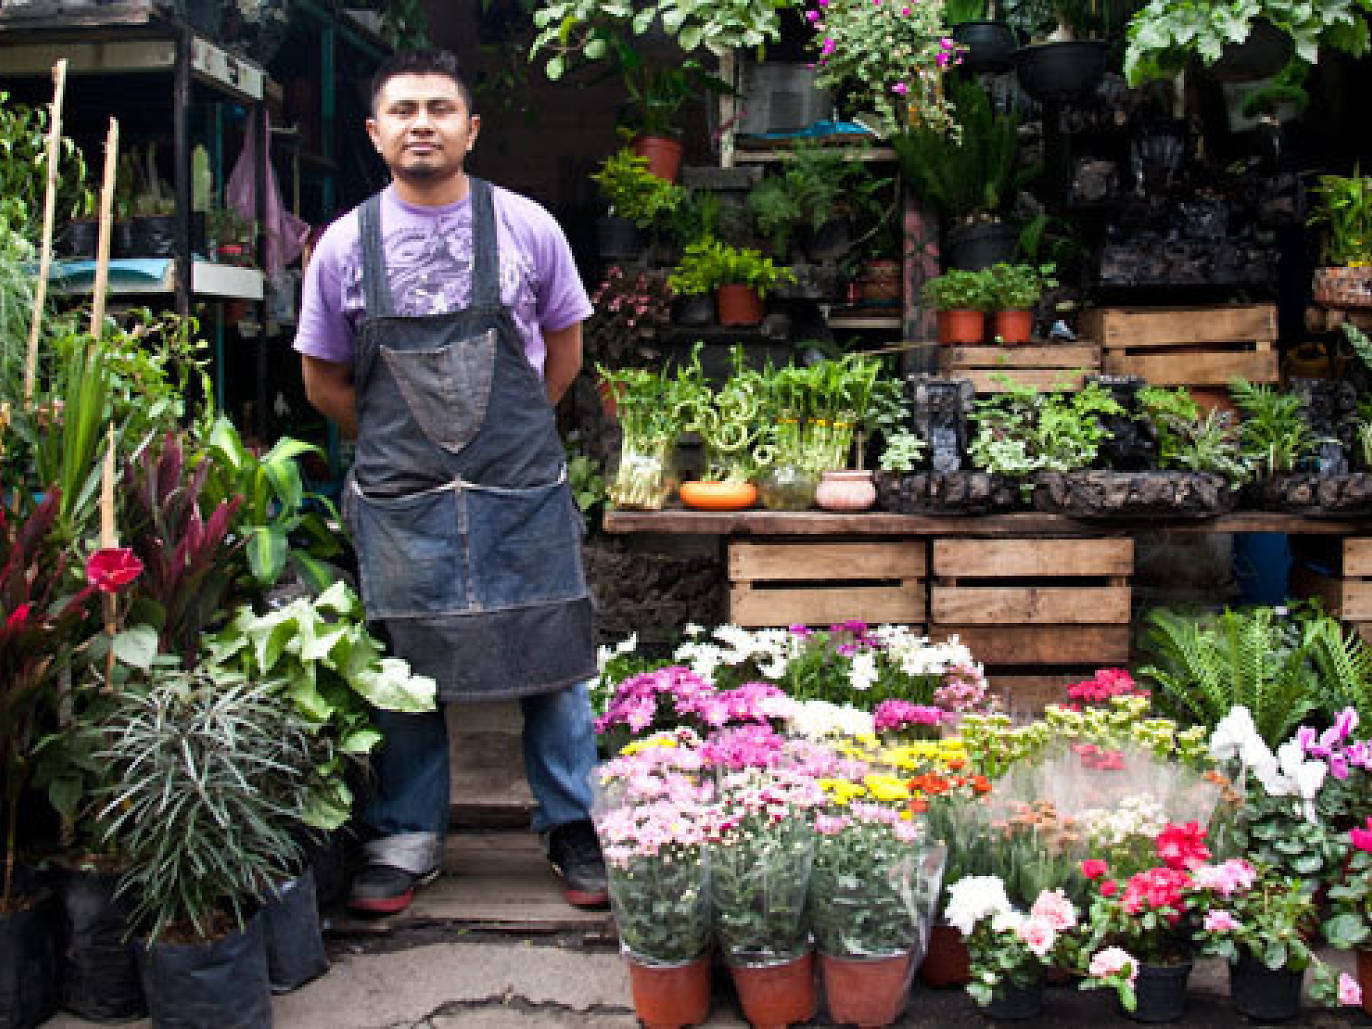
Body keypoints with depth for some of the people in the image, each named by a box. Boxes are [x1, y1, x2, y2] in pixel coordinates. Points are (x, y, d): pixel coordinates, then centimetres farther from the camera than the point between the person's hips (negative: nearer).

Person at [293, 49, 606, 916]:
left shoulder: (526, 227, 0)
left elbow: (564, 345, 13)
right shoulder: (346, 244, 1)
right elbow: (324, 379, 13)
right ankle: (407, 838, 25)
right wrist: (402, 440, 9)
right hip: (399, 499, 1)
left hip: (522, 491, 0)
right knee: (404, 670, 8)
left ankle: (574, 829, 21)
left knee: (553, 662, 4)